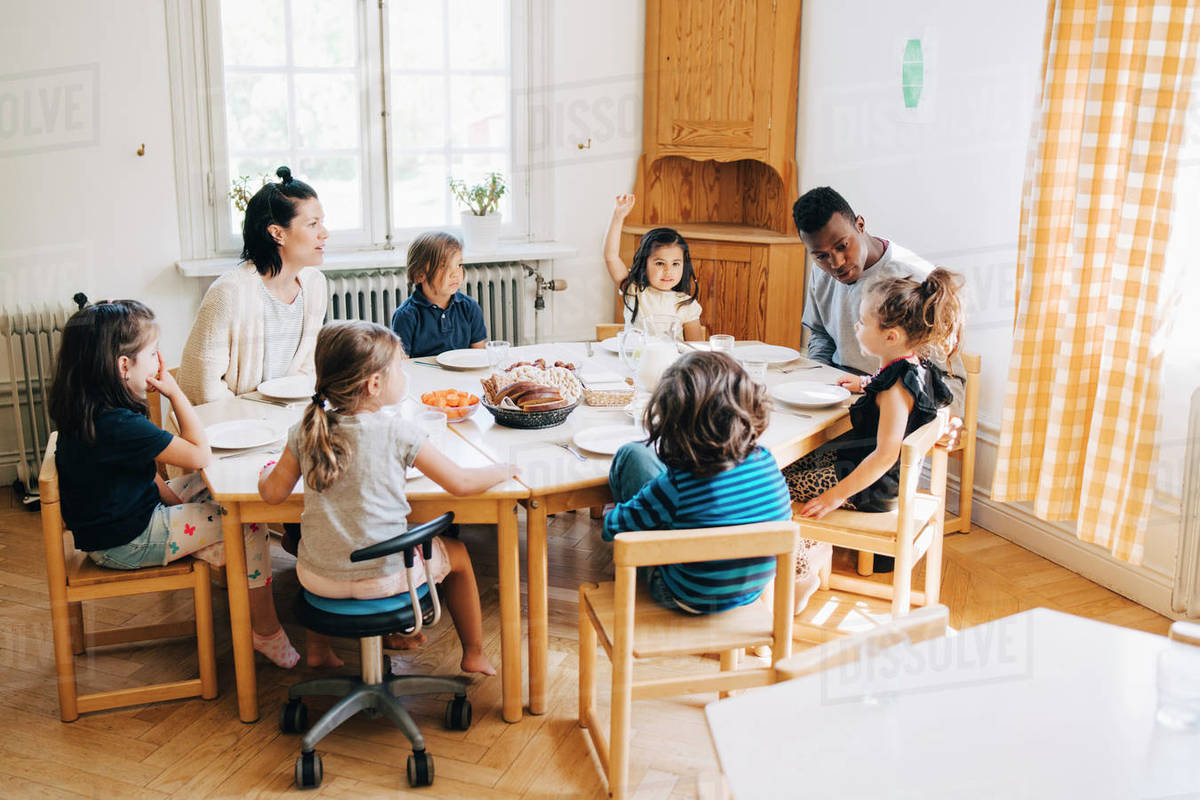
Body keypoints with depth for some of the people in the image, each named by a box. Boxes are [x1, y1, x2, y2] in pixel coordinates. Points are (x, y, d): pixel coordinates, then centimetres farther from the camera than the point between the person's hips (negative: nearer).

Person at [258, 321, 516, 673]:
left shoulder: (307, 431, -6)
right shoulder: (397, 431, -15)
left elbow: (273, 492, 1)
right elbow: (460, 482, -11)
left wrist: (267, 470, 24)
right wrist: (503, 470, 8)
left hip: (317, 579, 4)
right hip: (384, 578, -3)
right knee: (457, 554, 23)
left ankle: (317, 646, 44)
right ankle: (474, 654, 35)